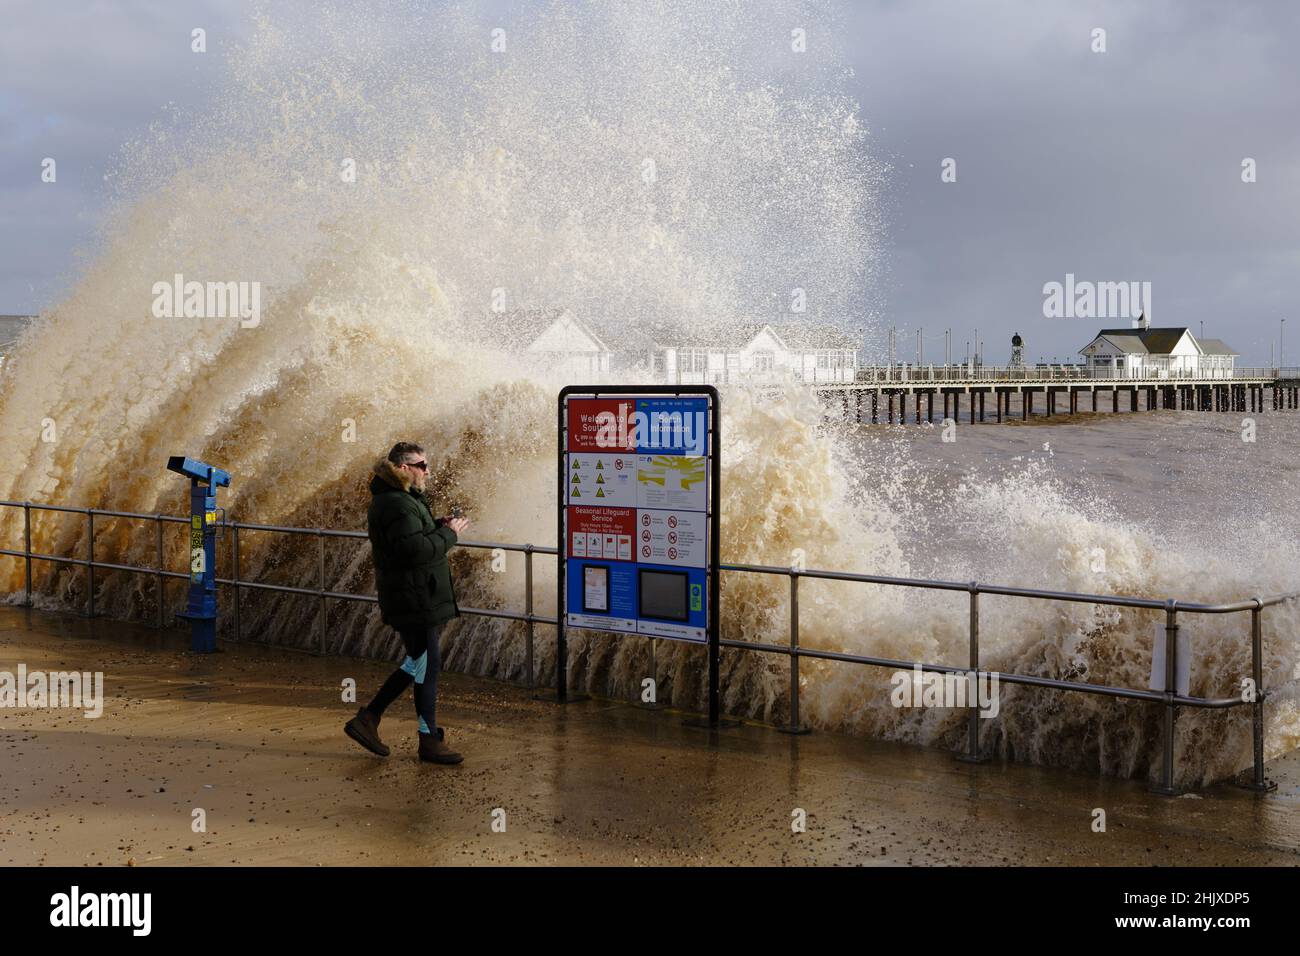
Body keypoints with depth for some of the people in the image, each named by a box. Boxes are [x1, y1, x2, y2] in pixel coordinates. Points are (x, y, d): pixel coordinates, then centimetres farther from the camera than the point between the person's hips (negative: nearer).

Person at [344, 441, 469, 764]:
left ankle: (367, 719, 22)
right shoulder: (396, 504, -19)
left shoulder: (401, 499, 16)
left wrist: (439, 526, 9)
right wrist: (449, 534, -16)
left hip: (419, 600, 11)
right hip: (414, 601, -11)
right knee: (427, 666, -2)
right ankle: (429, 740, 9)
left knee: (418, 663, 17)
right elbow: (415, 548, -28)